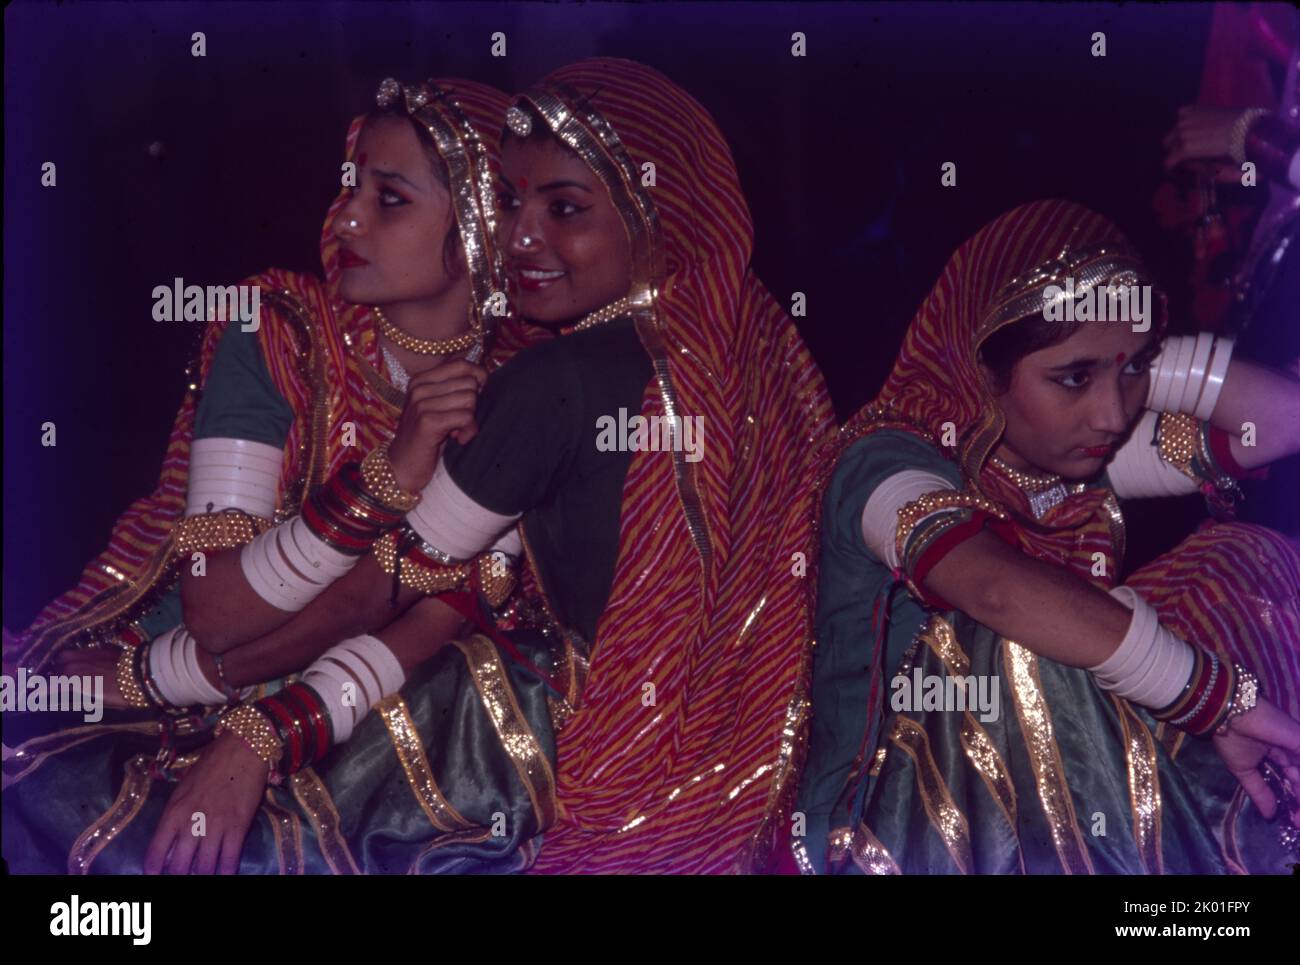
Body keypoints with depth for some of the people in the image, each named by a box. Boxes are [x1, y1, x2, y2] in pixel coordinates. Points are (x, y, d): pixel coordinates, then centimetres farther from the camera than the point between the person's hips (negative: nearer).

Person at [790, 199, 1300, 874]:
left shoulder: (1080, 459, 1)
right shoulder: (890, 462, -19)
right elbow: (999, 590, -39)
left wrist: (1142, 363, -10)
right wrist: (1219, 695, -34)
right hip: (898, 817, -6)